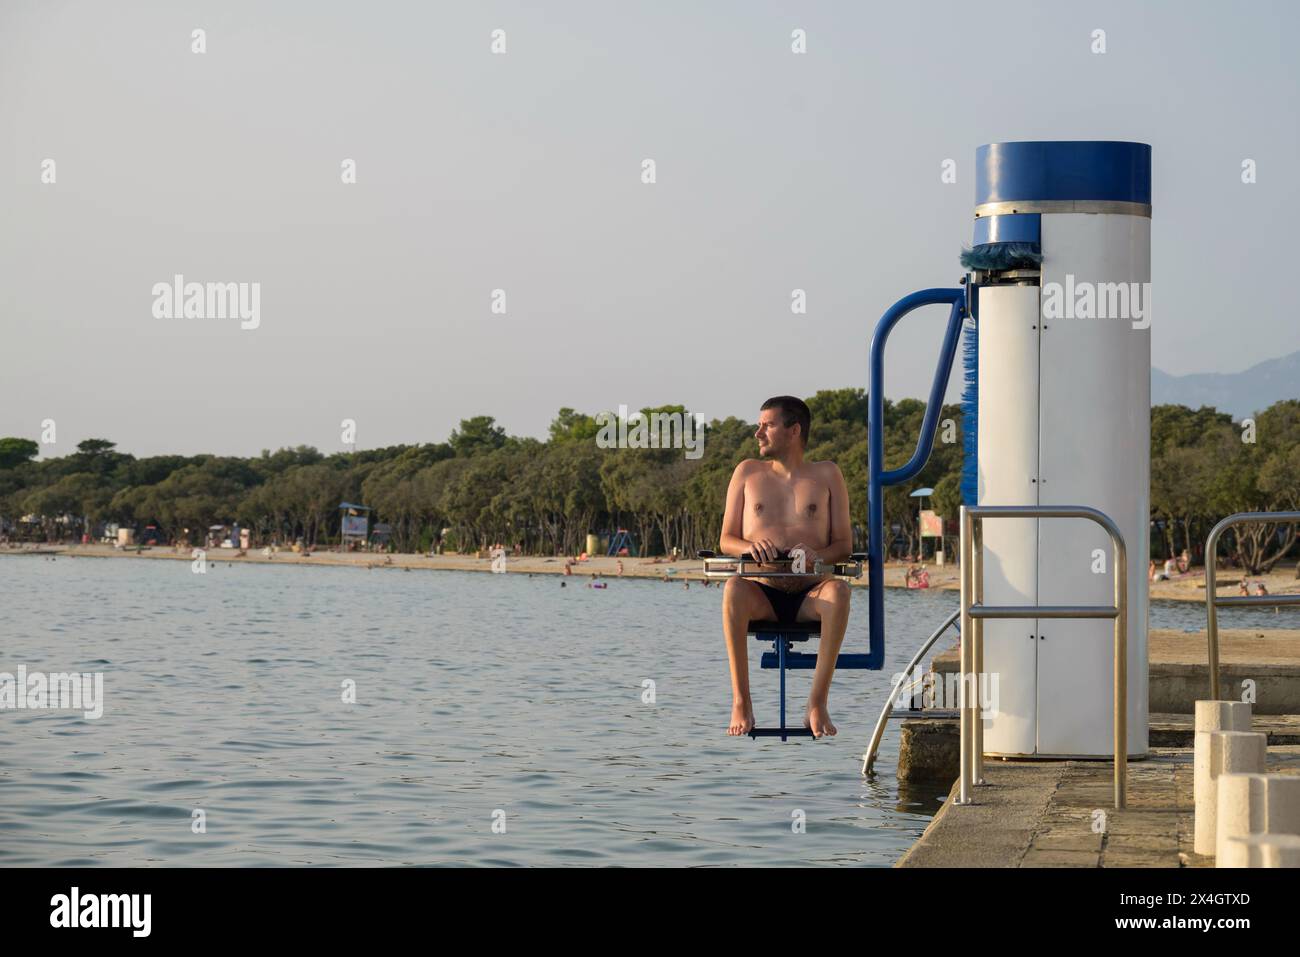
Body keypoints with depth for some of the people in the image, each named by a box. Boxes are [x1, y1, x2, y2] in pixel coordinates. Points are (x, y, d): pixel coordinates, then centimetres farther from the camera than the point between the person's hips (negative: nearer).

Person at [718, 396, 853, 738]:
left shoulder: (826, 475, 12)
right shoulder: (748, 472, 15)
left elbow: (844, 544, 6)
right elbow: (726, 540, 12)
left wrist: (818, 554, -18)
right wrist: (749, 546, -13)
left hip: (809, 597, -1)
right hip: (762, 596, 1)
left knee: (838, 591, -37)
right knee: (733, 588, -36)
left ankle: (818, 703, -35)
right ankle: (741, 702, -33)